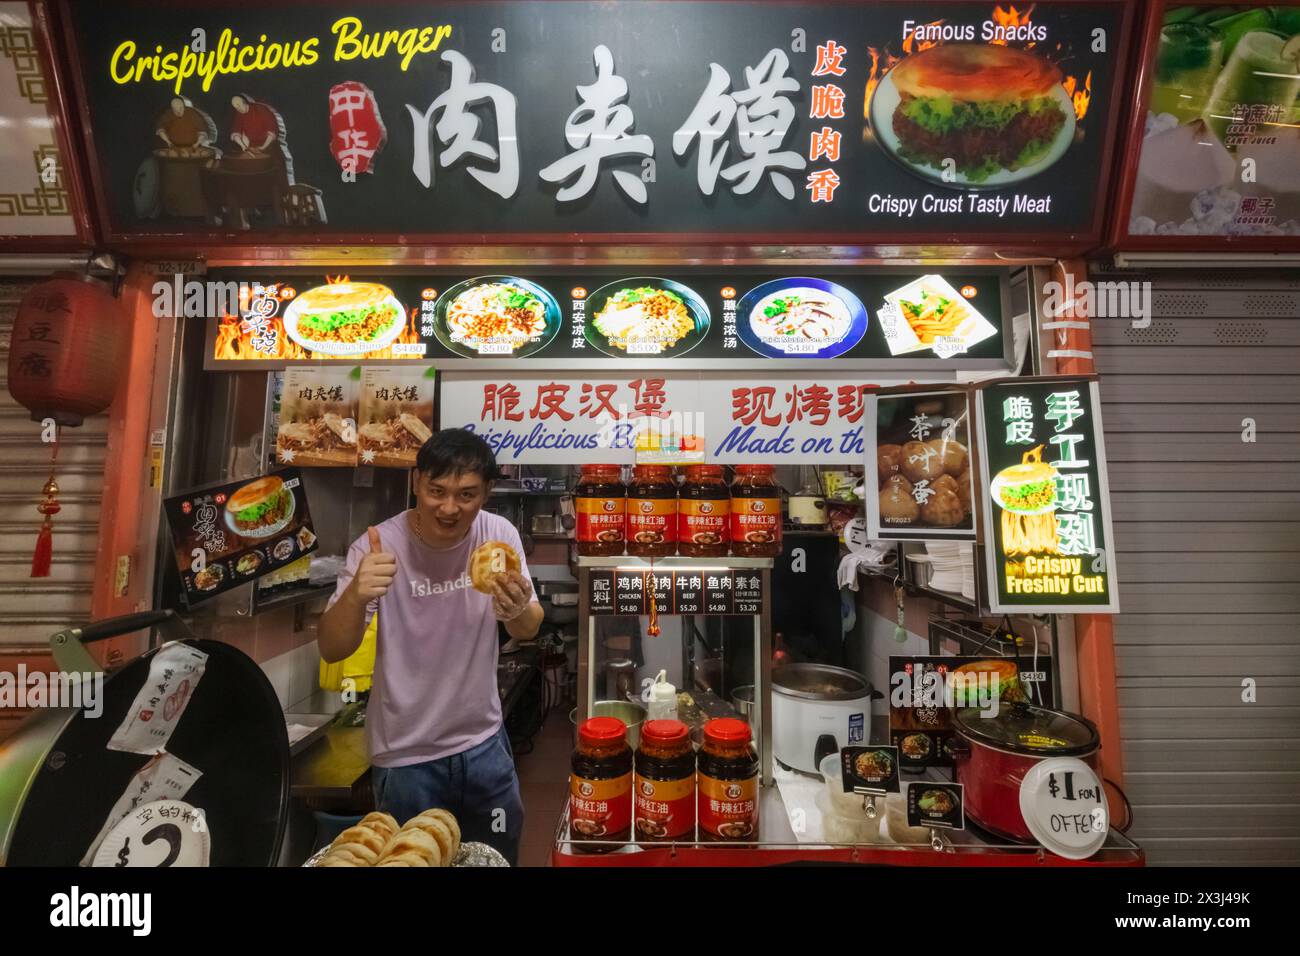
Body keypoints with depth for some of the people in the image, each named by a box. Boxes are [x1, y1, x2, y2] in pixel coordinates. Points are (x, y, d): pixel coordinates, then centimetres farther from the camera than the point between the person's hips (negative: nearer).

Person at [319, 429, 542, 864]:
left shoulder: (499, 534, -12)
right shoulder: (378, 546, -19)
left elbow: (527, 632, -6)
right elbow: (332, 650, -19)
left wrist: (518, 611, -31)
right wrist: (355, 595, -41)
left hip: (484, 742, 3)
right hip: (406, 755, -2)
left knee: (500, 858, 20)